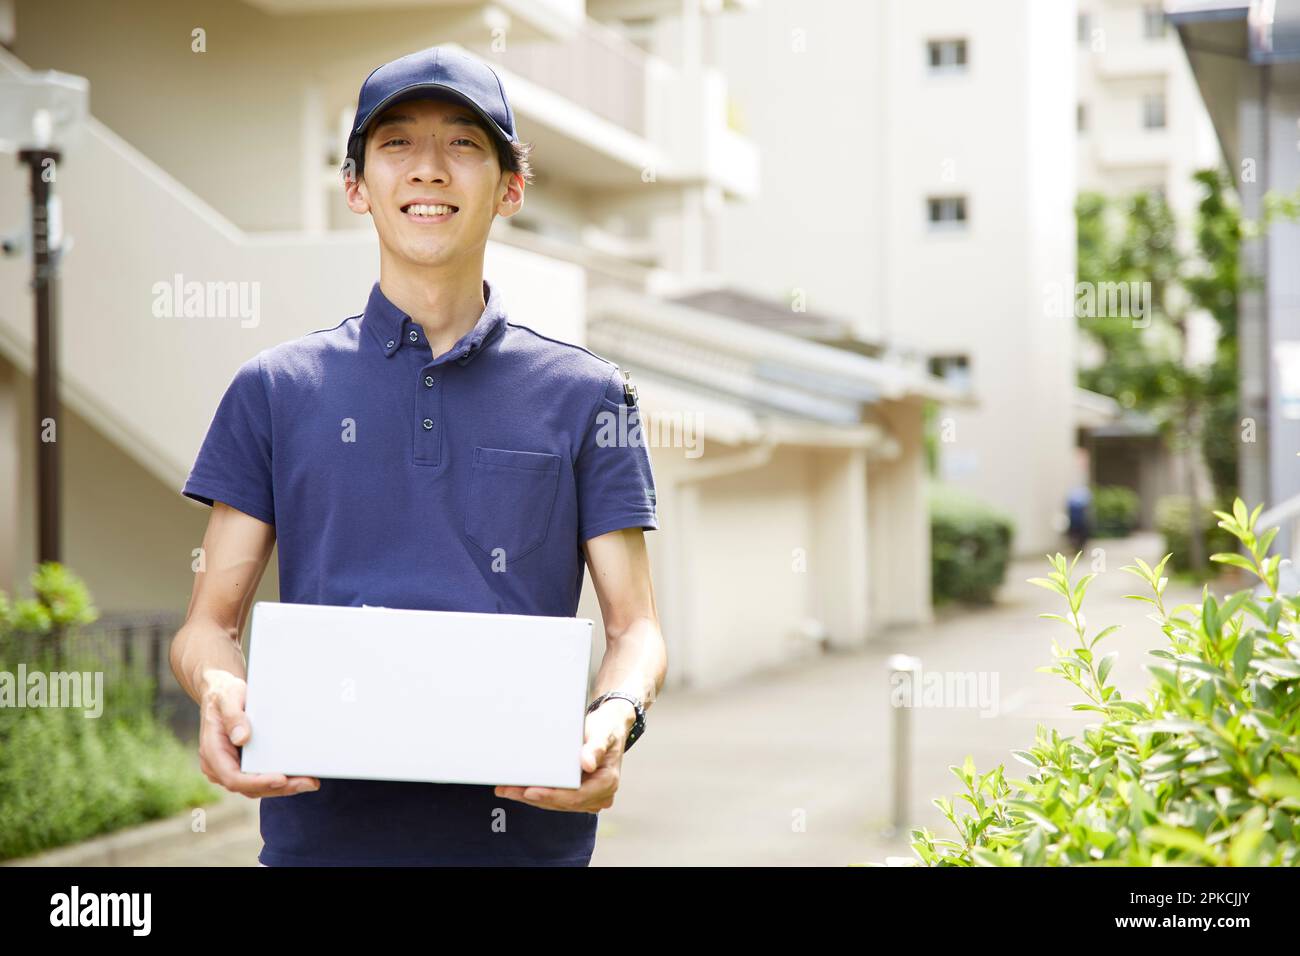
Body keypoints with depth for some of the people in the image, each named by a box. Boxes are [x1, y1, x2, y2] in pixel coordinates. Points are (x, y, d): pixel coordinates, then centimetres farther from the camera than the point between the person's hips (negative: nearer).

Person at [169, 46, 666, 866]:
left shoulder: (586, 395, 8)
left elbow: (635, 626, 5)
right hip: (323, 825, 0)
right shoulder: (275, 390, 9)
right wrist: (220, 693, -15)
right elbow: (211, 621, 7)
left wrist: (617, 715, -16)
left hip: (528, 828, 0)